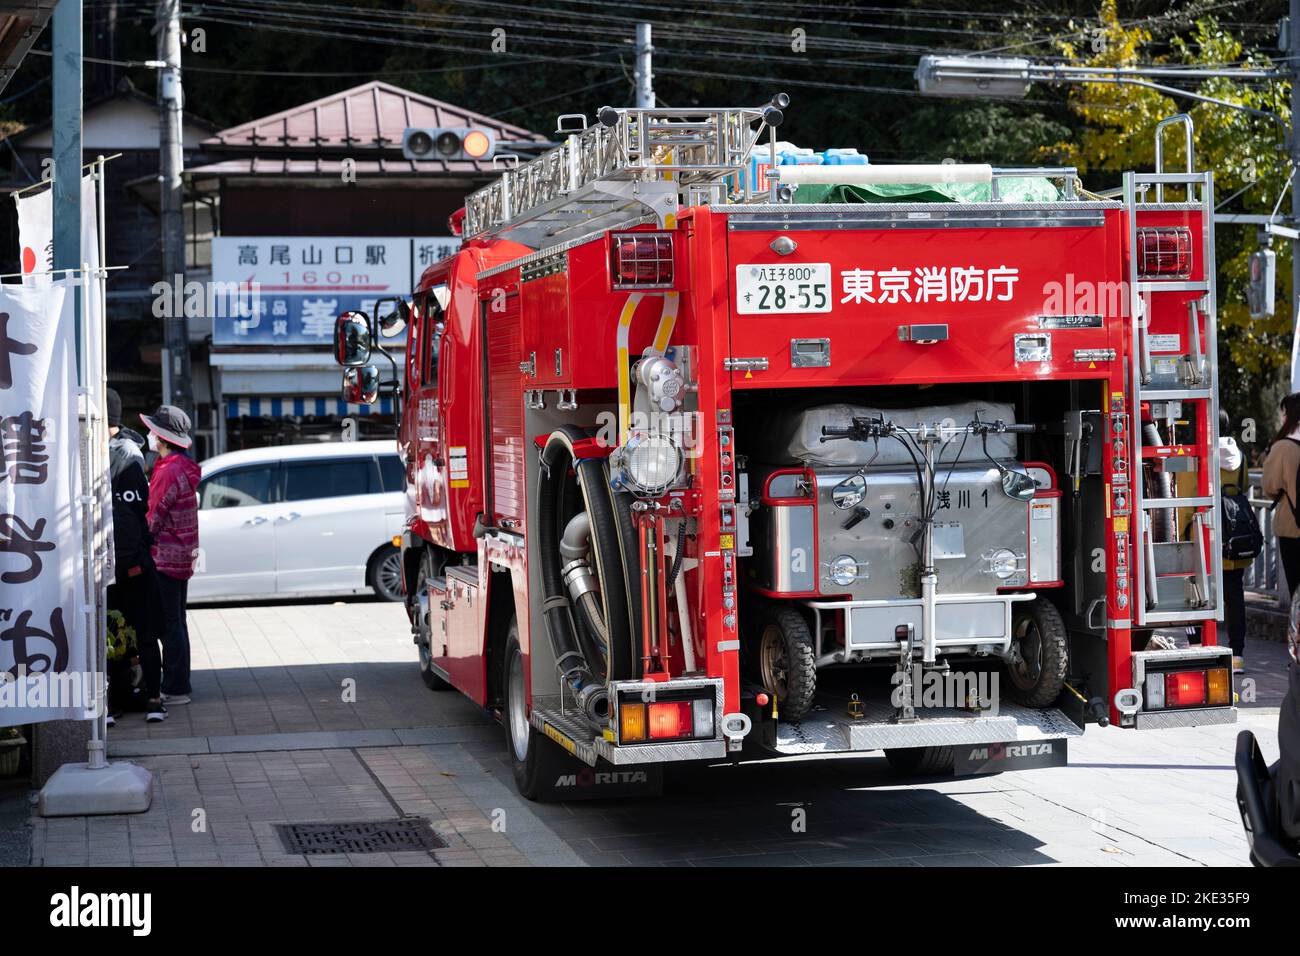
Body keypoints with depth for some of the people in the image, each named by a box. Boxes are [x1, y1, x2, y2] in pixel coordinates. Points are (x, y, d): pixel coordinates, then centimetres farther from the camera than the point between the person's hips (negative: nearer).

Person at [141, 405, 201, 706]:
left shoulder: (169, 471, -18)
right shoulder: (183, 467, 13)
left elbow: (154, 519, -16)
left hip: (165, 557, -10)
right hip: (182, 556, 10)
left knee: (170, 625, -5)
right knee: (175, 623, 15)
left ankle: (175, 689, -2)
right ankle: (177, 685, 22)